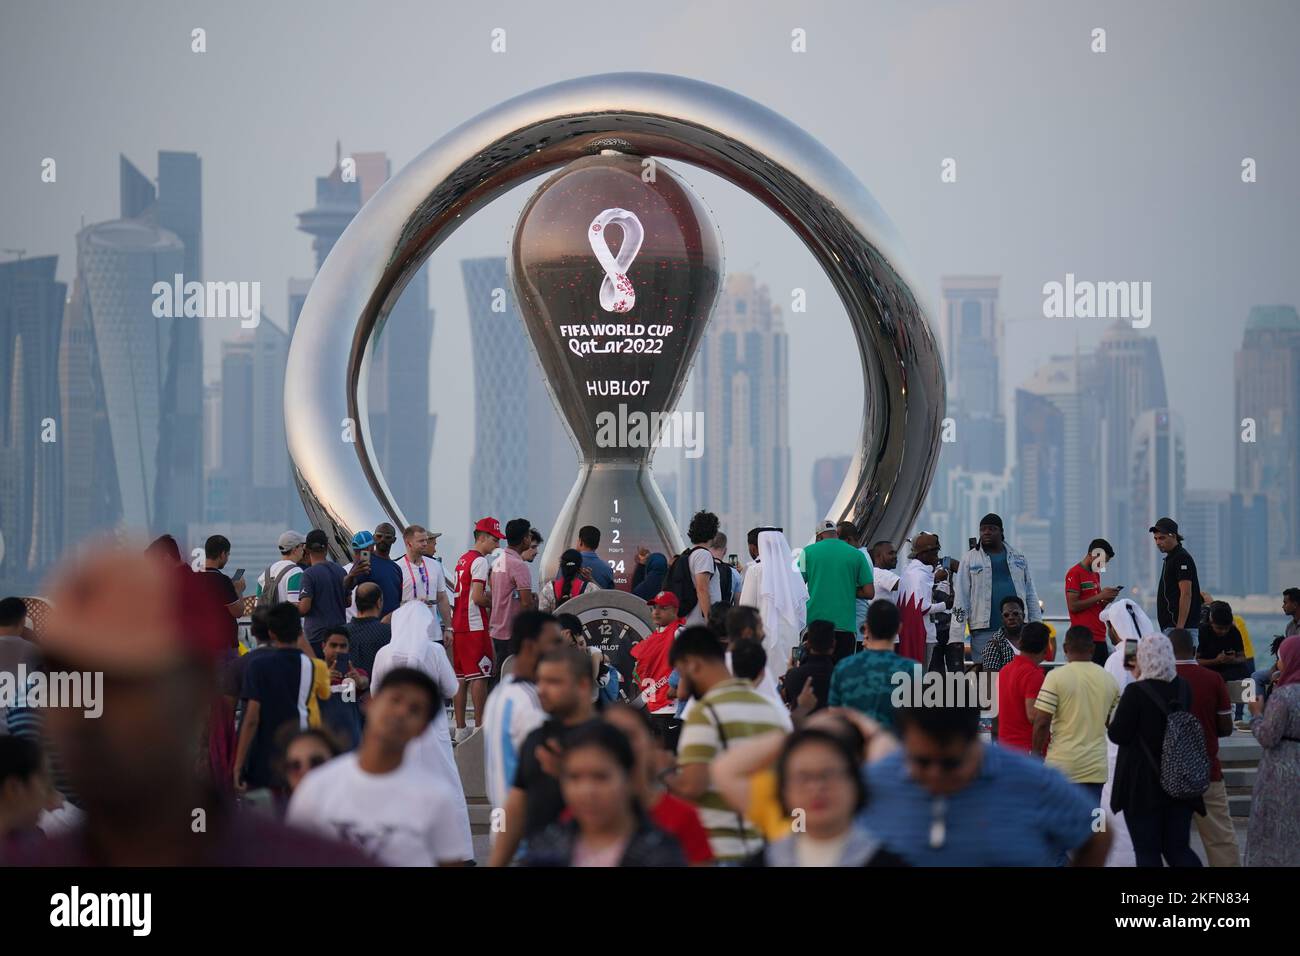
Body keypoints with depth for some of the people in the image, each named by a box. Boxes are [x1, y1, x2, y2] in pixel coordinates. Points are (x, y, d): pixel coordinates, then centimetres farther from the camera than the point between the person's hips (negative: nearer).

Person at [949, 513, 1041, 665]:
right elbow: (960, 599, 1)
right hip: (984, 632, -3)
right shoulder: (970, 559, 5)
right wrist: (956, 638, -6)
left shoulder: (1018, 558, 14)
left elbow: (1030, 594, 17)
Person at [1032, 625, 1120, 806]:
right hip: (1095, 767, 3)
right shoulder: (1109, 680, 6)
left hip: (1062, 765, -3)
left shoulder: (1056, 677, -8)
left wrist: (1037, 755, 0)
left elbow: (1042, 722, -11)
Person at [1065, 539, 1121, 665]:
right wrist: (1100, 596, -13)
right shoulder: (1075, 573, -5)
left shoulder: (1096, 574, 20)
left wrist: (1107, 600, 5)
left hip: (1100, 638, 8)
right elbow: (1073, 606, -13)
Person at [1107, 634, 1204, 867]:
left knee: (1147, 851, 4)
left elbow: (1117, 734, -13)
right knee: (1178, 848, 11)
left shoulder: (1136, 692, -16)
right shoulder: (1183, 688, 2)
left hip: (1143, 784, -5)